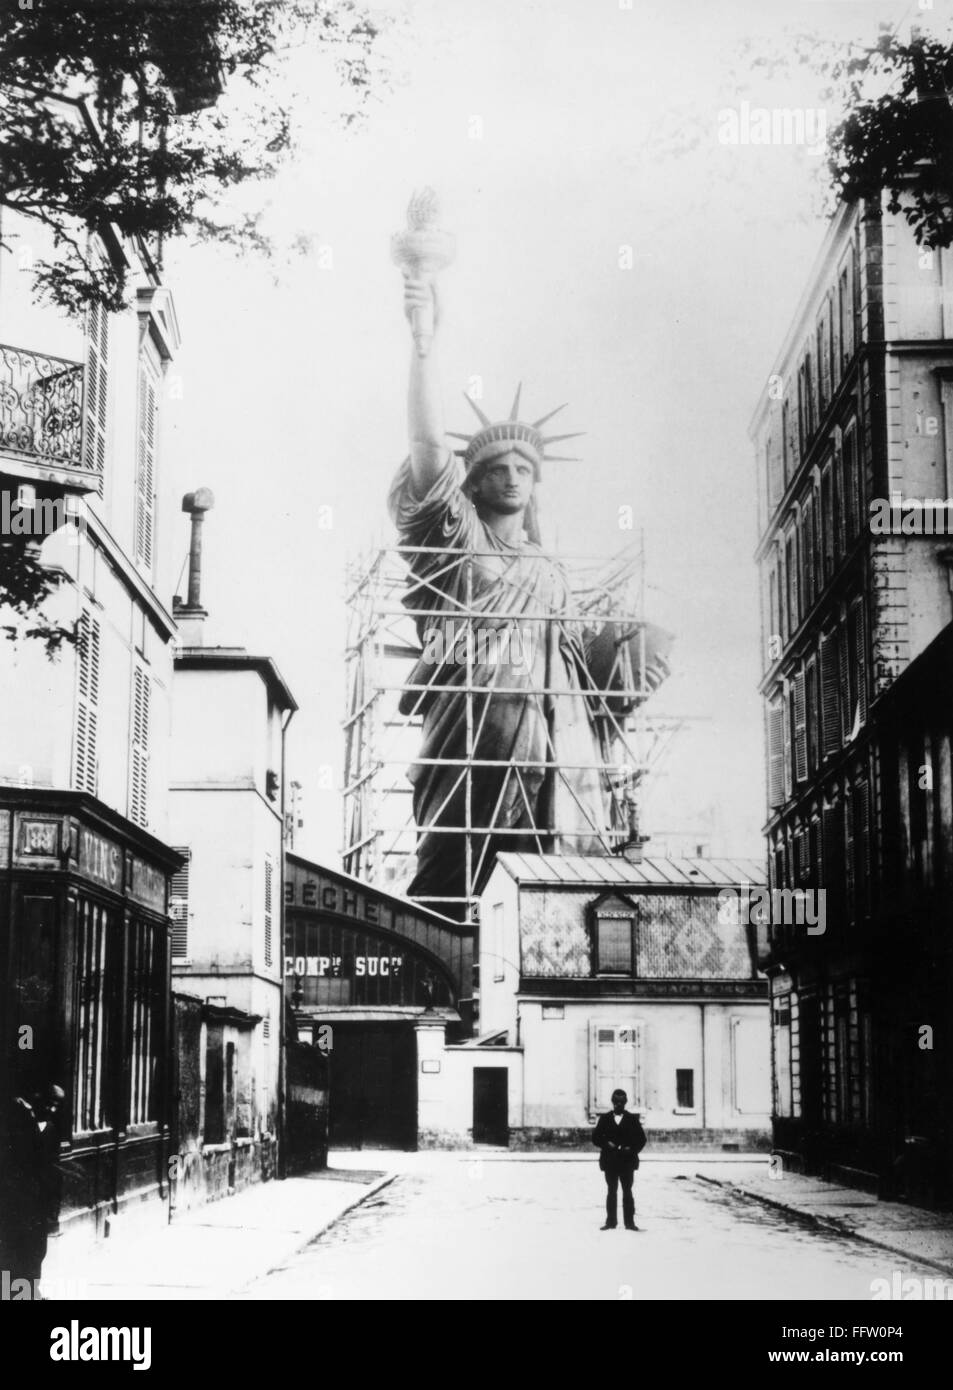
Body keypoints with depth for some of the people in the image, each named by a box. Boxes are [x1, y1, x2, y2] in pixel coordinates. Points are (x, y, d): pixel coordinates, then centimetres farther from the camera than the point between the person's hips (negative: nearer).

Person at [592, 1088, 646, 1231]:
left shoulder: (632, 1119, 5)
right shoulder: (605, 1118, 8)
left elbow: (641, 1139, 4)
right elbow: (595, 1137, 6)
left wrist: (632, 1150, -11)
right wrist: (606, 1144, -11)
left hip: (627, 1161, -1)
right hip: (610, 1161, 1)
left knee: (627, 1191, 0)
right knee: (611, 1191, 4)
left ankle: (629, 1222, 2)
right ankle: (611, 1221, 7)